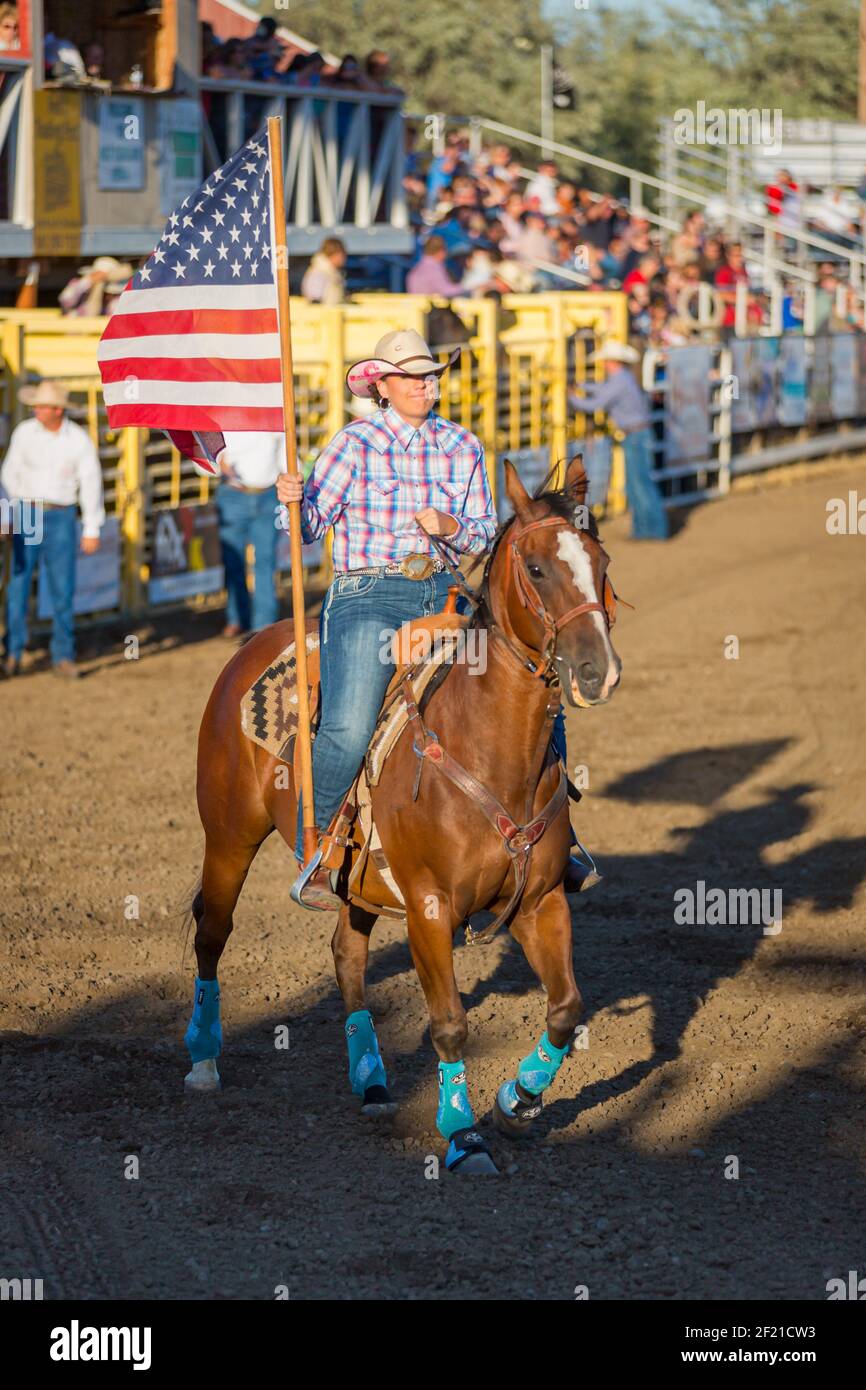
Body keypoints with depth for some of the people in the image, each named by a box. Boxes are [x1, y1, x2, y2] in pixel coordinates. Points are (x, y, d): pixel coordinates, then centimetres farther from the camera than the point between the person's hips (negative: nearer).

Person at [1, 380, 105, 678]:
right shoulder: (24, 432, -1)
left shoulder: (79, 440, -3)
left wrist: (92, 529, -2)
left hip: (61, 519, 0)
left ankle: (63, 656, 7)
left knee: (63, 588, -1)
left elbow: (91, 484, 0)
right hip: (26, 516, 0)